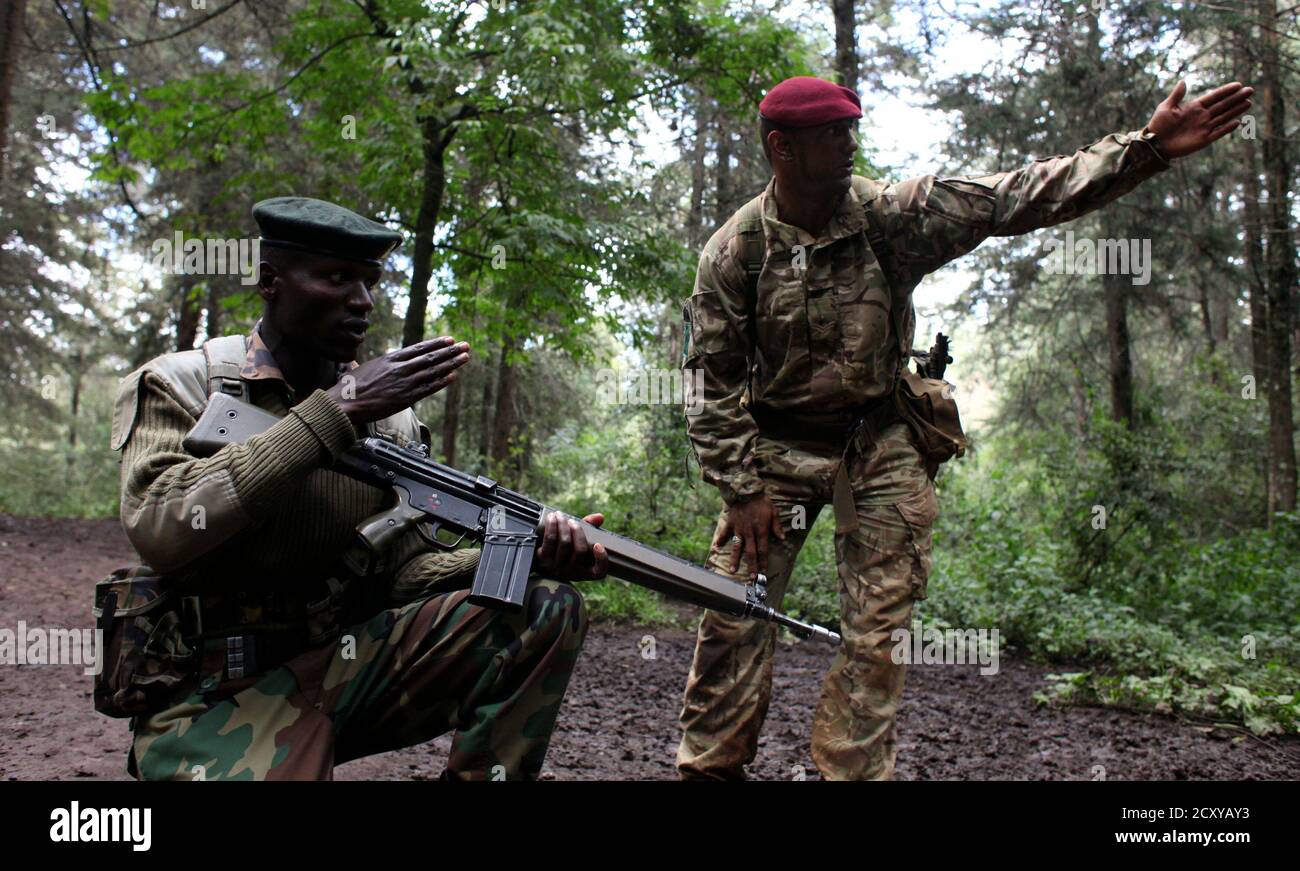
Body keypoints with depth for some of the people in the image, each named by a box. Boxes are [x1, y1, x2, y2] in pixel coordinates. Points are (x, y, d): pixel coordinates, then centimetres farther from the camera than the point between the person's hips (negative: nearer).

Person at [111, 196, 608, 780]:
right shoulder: (176, 385, -2)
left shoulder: (388, 414, 8)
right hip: (220, 690, -4)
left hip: (351, 661, 5)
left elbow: (403, 572, 6)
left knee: (547, 608, -13)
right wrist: (334, 413, -24)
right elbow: (163, 530, -22)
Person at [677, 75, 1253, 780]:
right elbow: (713, 381, -6)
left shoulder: (891, 216, -6)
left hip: (880, 448, 1)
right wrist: (741, 488, -10)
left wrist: (1148, 147, -17)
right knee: (733, 617, -3)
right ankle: (708, 766, 16)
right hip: (777, 446, -1)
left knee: (877, 633, 2)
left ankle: (854, 772, 17)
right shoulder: (734, 250, -8)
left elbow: (1018, 198, -9)